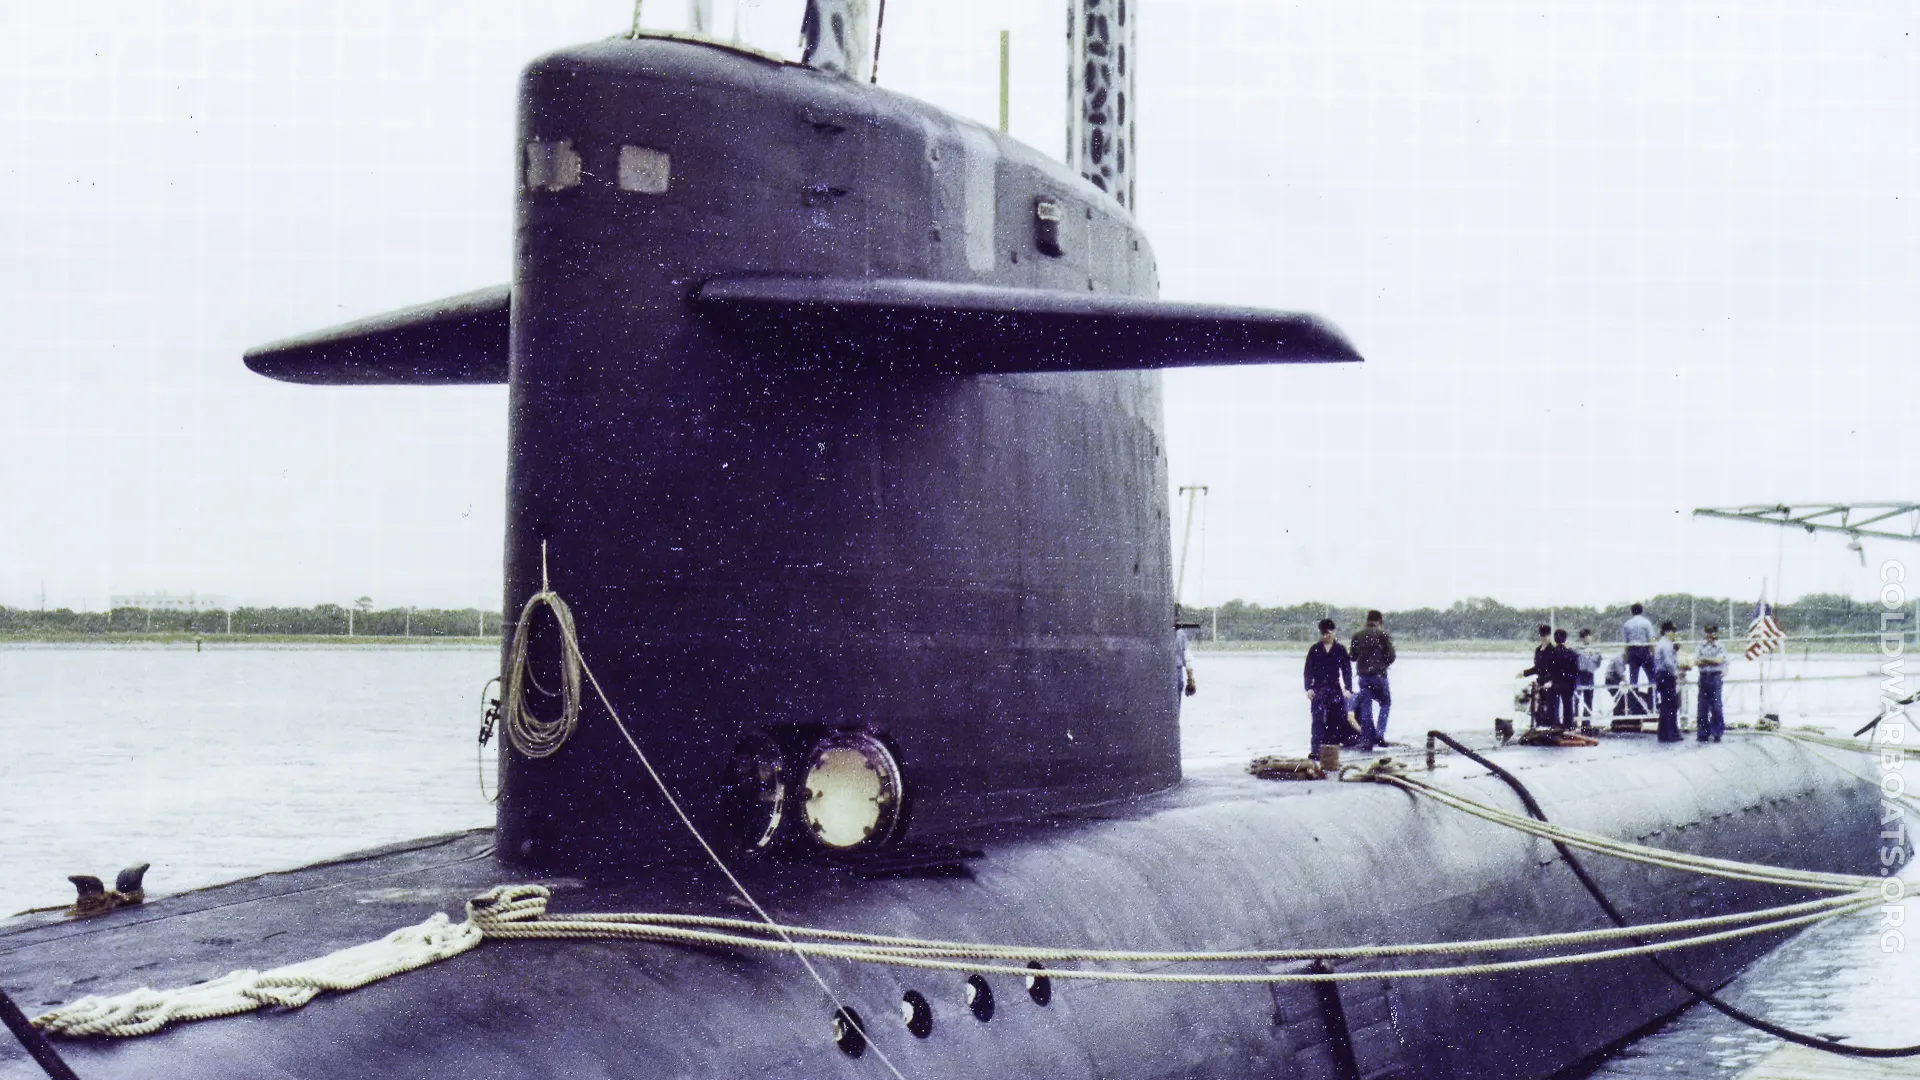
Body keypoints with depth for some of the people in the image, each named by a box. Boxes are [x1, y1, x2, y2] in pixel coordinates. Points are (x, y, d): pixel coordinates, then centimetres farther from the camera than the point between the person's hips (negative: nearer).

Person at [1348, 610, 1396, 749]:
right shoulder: (1382, 635, -6)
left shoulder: (1357, 636, 6)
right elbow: (1390, 656, -6)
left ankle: (1366, 739, 5)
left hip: (1363, 676, 4)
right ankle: (1379, 733, -2)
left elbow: (1352, 656, 10)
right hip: (1379, 675, -4)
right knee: (1385, 703, 12)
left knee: (1365, 707, 8)